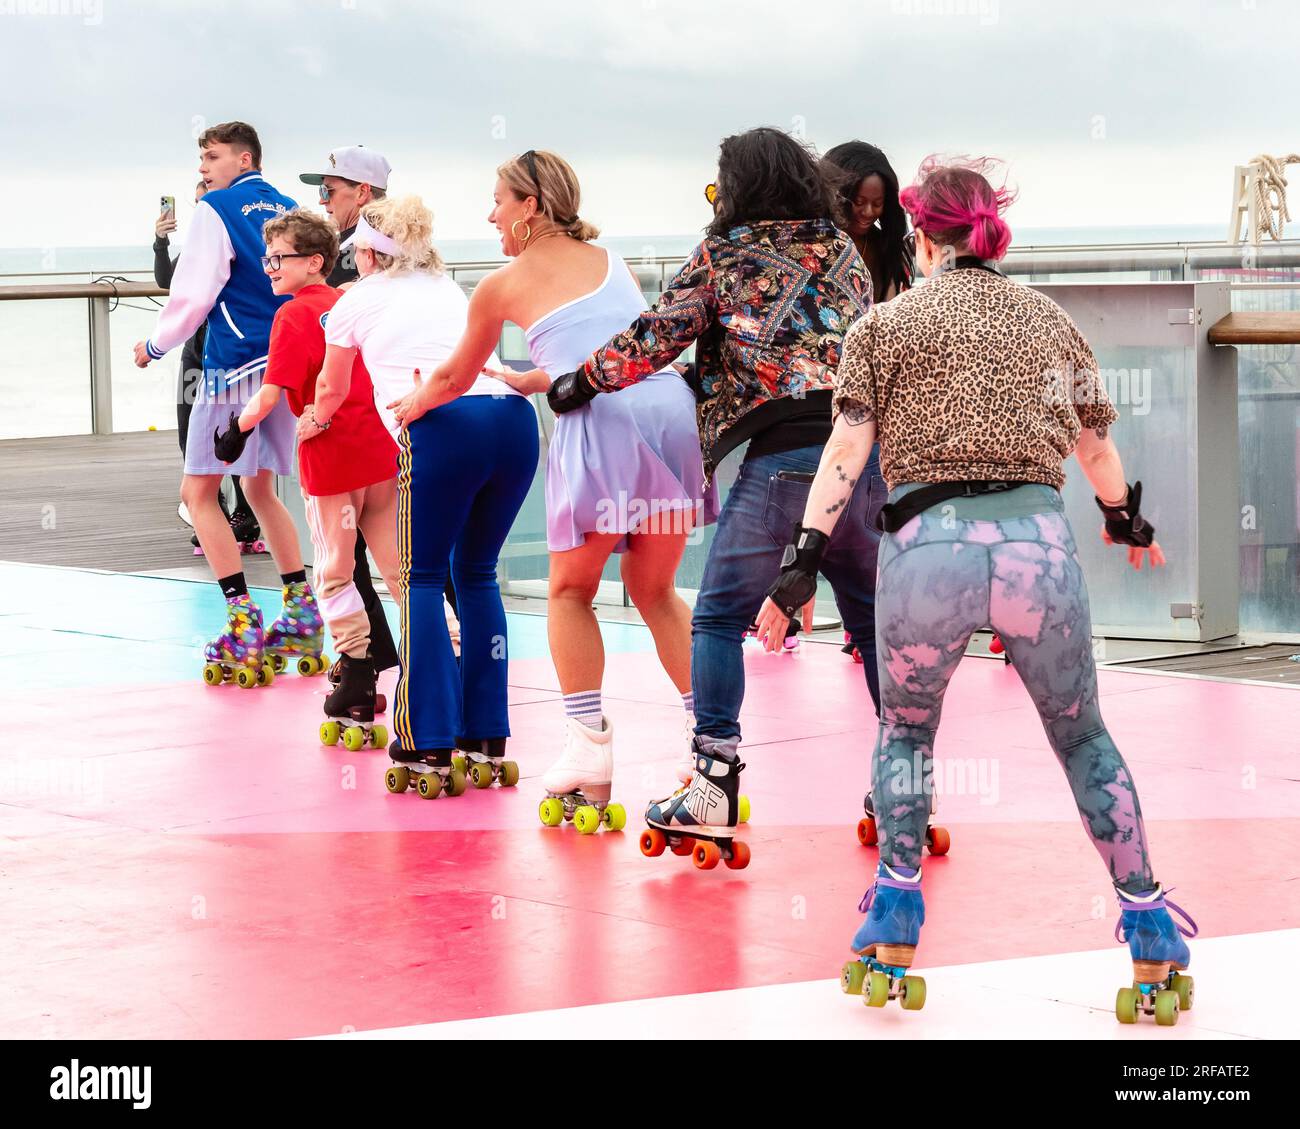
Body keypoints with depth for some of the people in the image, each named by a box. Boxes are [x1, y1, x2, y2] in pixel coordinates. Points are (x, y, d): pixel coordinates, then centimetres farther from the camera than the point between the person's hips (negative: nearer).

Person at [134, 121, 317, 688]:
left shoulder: (216, 210, -7)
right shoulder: (287, 210, 13)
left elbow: (194, 295, -10)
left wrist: (155, 345, 4)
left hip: (235, 364, -7)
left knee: (199, 491, -1)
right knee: (260, 487, 21)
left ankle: (244, 625, -10)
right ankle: (302, 615, 19)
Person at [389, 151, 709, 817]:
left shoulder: (503, 285, 14)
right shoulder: (610, 261, 26)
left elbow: (453, 379, 28)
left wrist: (410, 406, 49)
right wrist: (524, 382, 51)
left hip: (602, 426, -4)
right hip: (672, 407, 4)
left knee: (571, 591, 14)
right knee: (653, 592, 19)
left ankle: (589, 749, 3)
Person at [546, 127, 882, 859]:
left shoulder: (725, 255, 5)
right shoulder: (844, 251, 17)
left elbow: (655, 339, 5)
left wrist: (579, 383, 18)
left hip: (782, 452, -4)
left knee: (721, 615, 3)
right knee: (870, 613, 16)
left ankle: (713, 785, -5)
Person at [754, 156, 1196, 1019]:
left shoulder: (888, 325, 10)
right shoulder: (1050, 319, 17)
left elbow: (847, 449, 0)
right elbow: (1096, 445, 26)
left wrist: (805, 559, -2)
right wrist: (1128, 521, 44)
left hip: (929, 545, -1)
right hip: (1039, 539, 1)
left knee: (906, 730, 21)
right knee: (1083, 737, 17)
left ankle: (895, 925, 9)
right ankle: (1151, 935, 12)